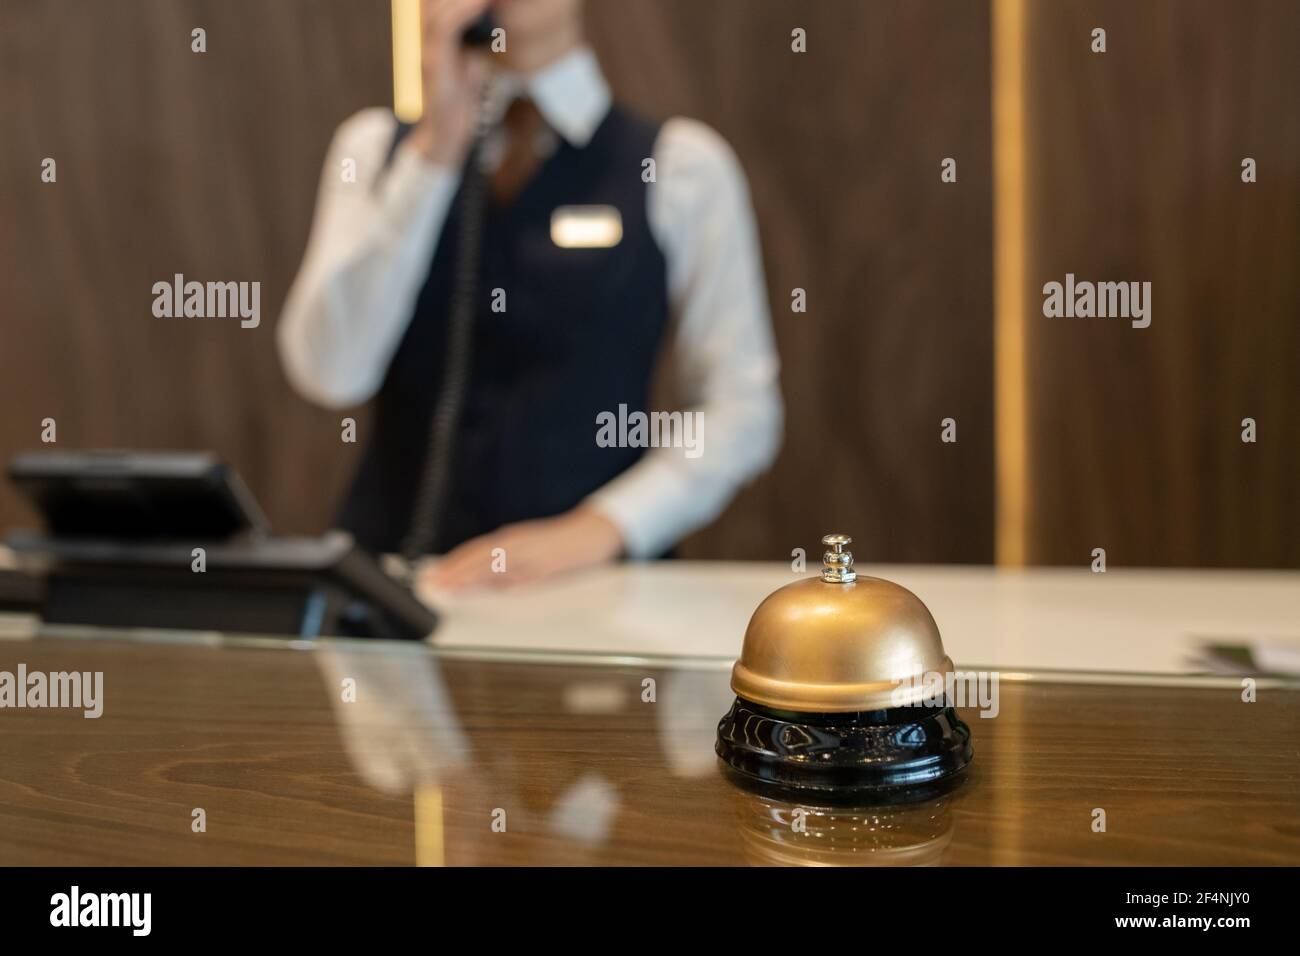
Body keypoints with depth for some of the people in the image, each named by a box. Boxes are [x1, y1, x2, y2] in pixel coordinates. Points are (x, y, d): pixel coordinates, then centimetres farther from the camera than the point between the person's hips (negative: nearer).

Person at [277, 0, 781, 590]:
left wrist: (593, 531, -13)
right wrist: (436, 145, -11)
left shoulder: (682, 165, 1)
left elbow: (743, 410, 0)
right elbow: (329, 373, -6)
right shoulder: (375, 146, 8)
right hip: (395, 565, 2)